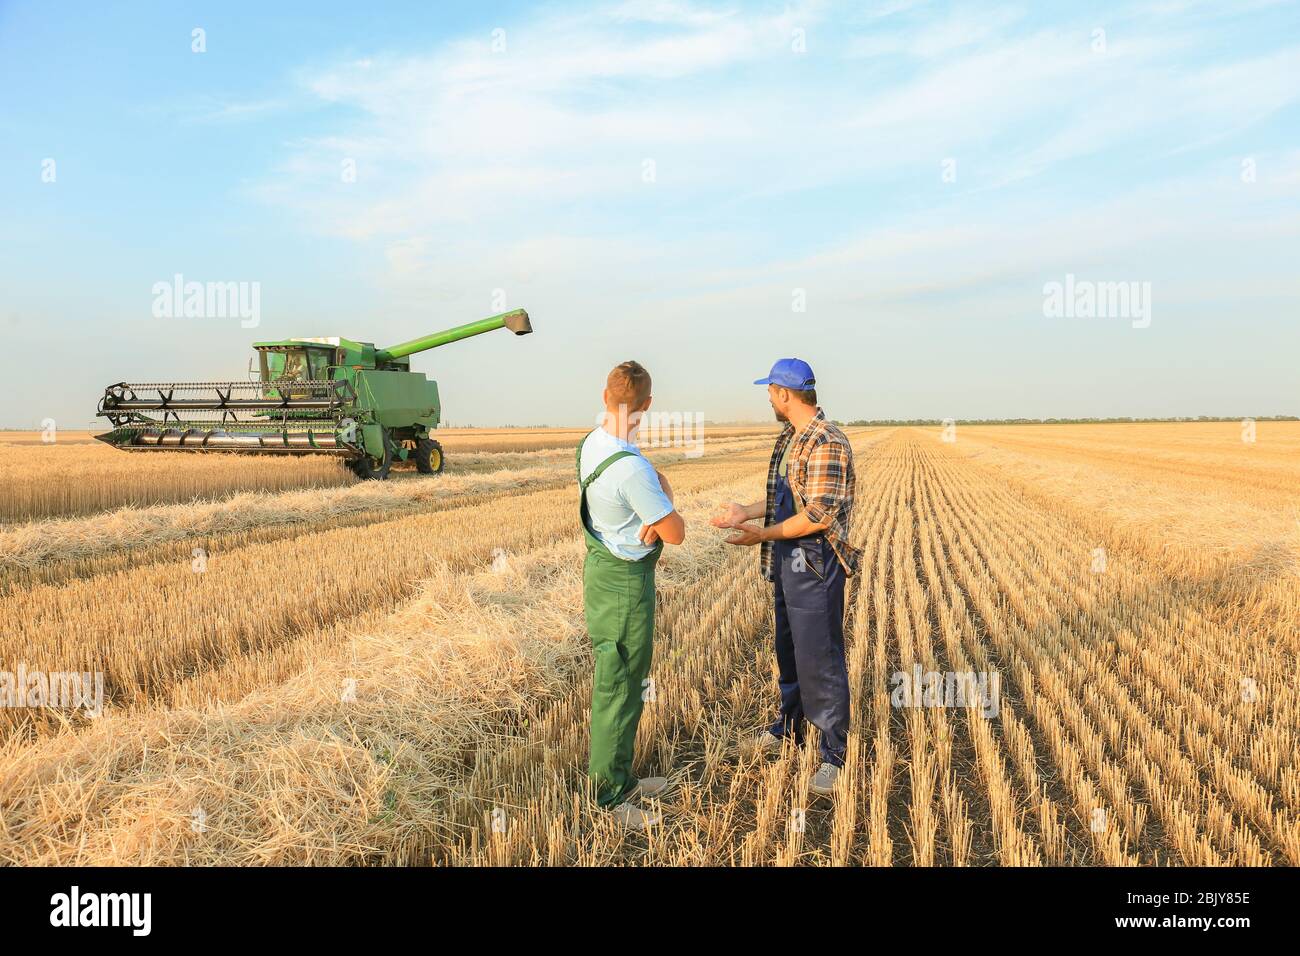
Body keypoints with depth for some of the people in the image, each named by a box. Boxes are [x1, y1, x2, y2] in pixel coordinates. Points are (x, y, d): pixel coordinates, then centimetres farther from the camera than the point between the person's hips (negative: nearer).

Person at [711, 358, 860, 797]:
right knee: (788, 648, 21)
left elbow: (820, 515, -24)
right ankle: (789, 722, 40)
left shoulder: (827, 444, -20)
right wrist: (746, 512, 15)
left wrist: (764, 535, -18)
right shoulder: (788, 439, 12)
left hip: (816, 564, -10)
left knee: (821, 659, -3)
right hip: (787, 562, 10)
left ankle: (833, 755, 9)